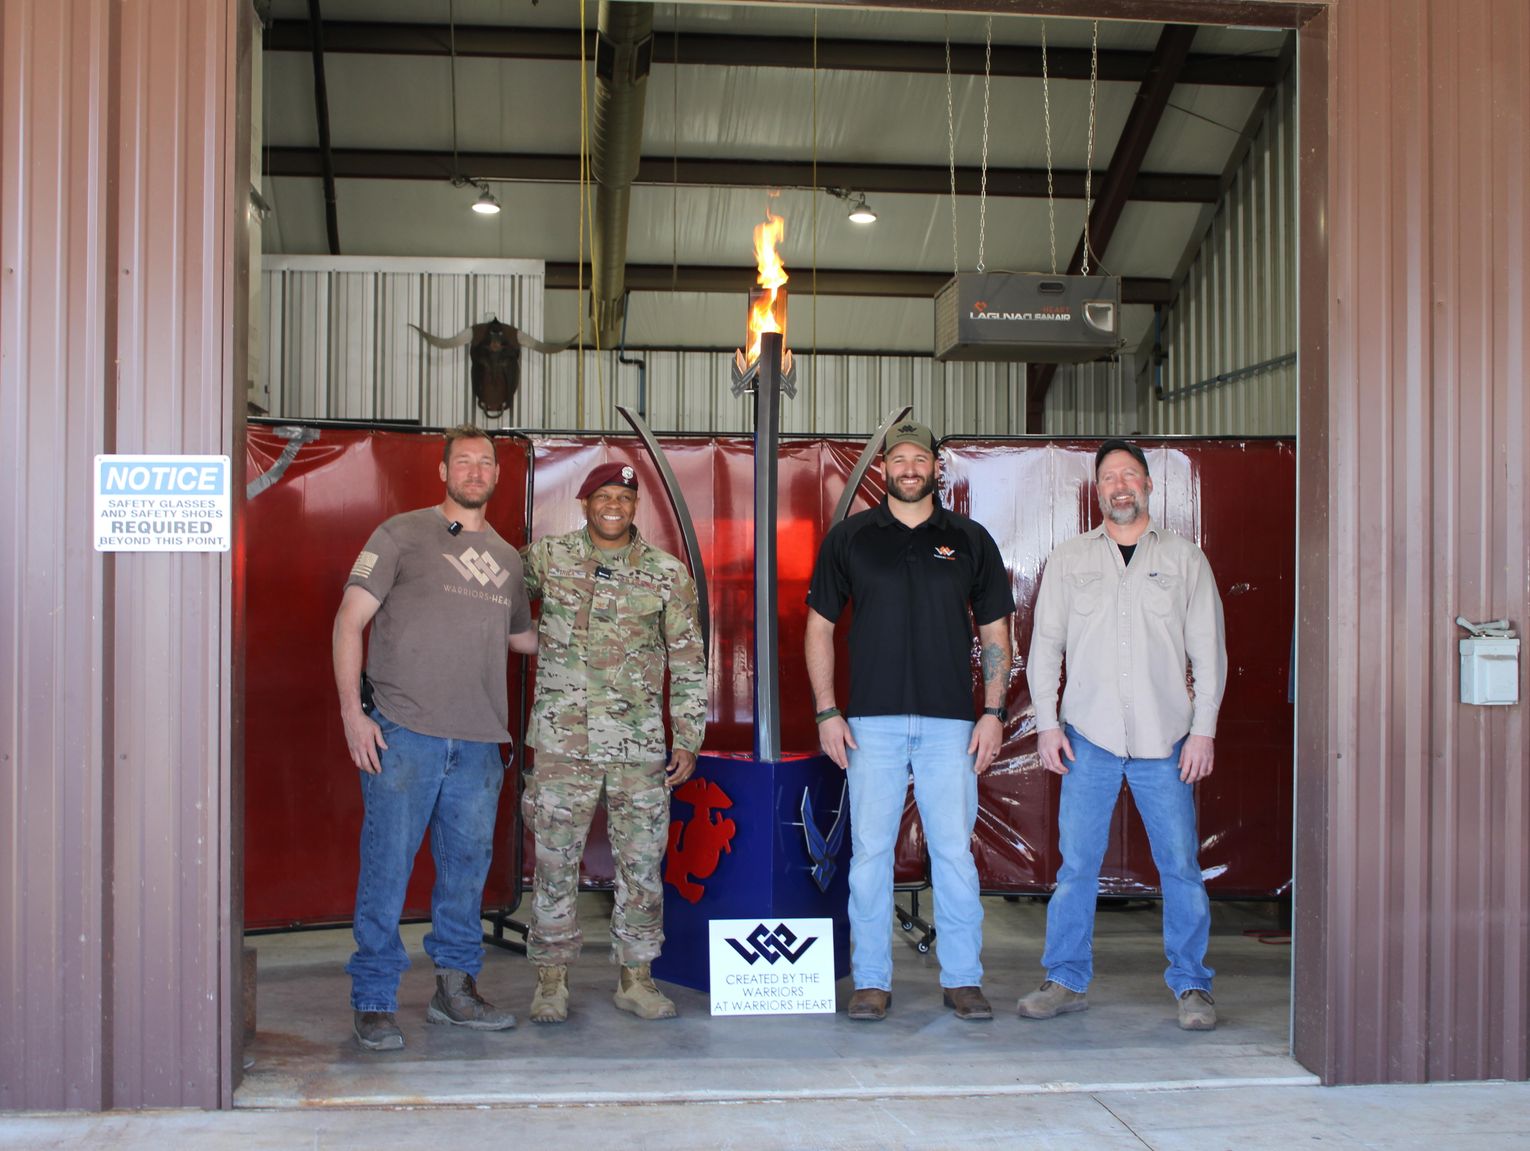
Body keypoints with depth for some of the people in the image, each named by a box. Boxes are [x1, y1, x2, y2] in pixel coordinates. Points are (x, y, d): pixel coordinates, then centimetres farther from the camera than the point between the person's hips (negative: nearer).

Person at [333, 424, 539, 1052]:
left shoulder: (507, 557, 17)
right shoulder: (403, 534, 3)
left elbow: (523, 636, 33)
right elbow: (350, 620, -2)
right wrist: (352, 711, -10)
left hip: (478, 741, 5)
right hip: (403, 733, -5)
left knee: (467, 867, 11)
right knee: (387, 866, -3)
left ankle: (456, 987, 25)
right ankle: (374, 1002, 8)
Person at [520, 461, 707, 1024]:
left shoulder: (668, 573, 6)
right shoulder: (546, 557, 4)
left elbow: (689, 662, 8)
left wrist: (689, 740, 4)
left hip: (641, 744, 1)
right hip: (563, 740, -1)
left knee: (643, 861, 5)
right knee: (555, 860, 2)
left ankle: (635, 977, 18)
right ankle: (551, 977, 14)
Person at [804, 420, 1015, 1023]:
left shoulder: (970, 540, 9)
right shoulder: (849, 538, 7)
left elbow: (995, 632, 10)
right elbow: (820, 627, 8)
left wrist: (993, 712, 0)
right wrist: (827, 712, -1)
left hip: (950, 722, 0)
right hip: (871, 720, 0)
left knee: (955, 850, 1)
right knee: (870, 850, 1)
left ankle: (963, 979, 12)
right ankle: (871, 981, 11)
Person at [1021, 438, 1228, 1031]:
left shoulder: (1184, 558, 8)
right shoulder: (1068, 559, 11)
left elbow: (1209, 650, 7)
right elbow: (1045, 644, 11)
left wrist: (1203, 728, -1)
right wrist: (1046, 723, 2)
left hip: (1165, 739, -1)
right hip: (1089, 737, 1)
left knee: (1180, 866, 1)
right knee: (1076, 863, 2)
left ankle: (1191, 984, 13)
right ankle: (1066, 981, 13)